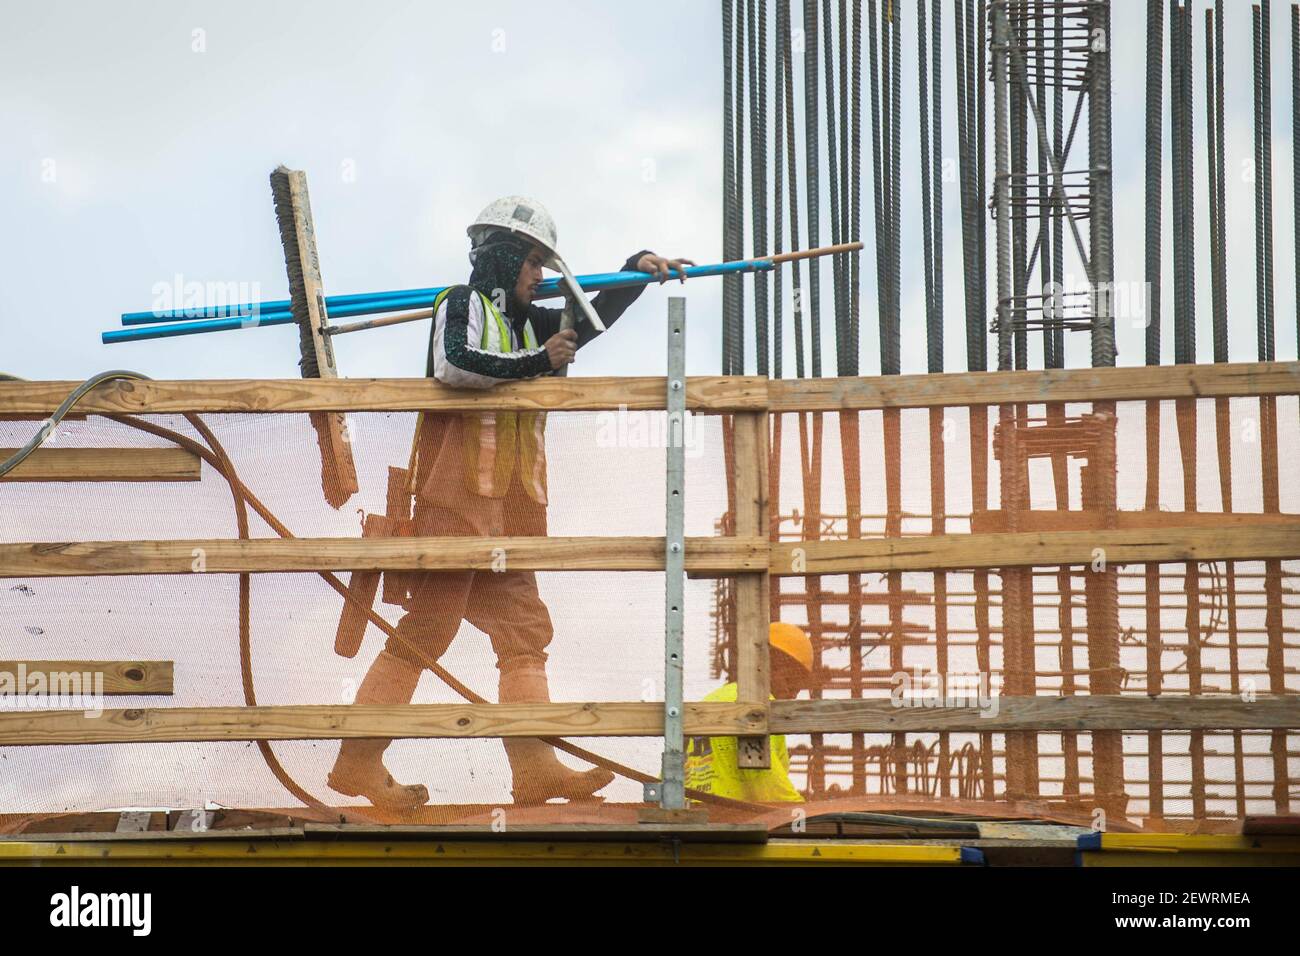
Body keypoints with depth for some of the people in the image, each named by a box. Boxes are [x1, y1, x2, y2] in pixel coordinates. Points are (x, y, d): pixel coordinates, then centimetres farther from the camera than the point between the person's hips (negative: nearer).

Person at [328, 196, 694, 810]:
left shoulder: (526, 324, 23)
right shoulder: (461, 304, -2)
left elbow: (592, 318, 29)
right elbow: (451, 364, -21)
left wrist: (637, 270, 14)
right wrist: (537, 361, -15)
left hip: (509, 513, 9)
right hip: (456, 500, -9)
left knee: (524, 631, 4)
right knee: (425, 631, -11)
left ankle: (534, 768, 3)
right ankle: (357, 762, -8)